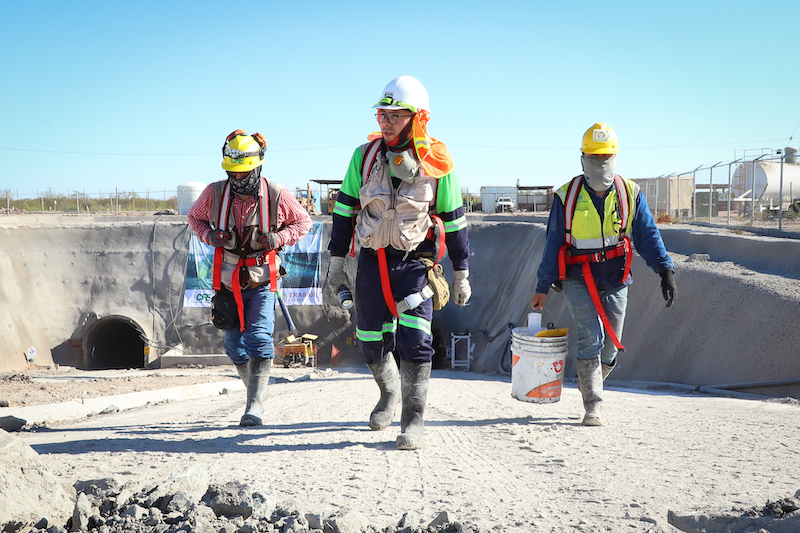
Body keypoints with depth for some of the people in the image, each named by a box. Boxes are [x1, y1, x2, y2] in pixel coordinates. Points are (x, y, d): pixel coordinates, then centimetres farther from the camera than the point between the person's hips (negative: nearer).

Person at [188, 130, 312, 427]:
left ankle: (255, 405, -16)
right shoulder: (214, 194, -7)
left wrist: (277, 239, -14)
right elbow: (195, 217, 13)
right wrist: (210, 236, -9)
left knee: (259, 338, -18)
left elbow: (302, 222, 4)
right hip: (228, 282, 3)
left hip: (262, 282, -3)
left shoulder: (276, 196, -12)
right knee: (234, 345, 9)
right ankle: (257, 389, 33)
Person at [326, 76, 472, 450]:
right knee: (372, 343, 9)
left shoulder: (436, 163, -7)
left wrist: (461, 274, 5)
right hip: (371, 263, 3)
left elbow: (453, 220, 2)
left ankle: (413, 420, -5)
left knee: (414, 341, -15)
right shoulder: (365, 155, -2)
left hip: (414, 263, -2)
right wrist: (336, 266, 3)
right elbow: (344, 211, 4)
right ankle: (389, 392, 39)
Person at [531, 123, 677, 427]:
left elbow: (648, 236, 3)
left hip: (615, 281, 2)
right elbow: (553, 244, 3)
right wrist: (542, 288, 4)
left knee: (609, 347, 6)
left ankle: (590, 385, 34)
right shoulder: (567, 196, -1)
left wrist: (666, 271, -9)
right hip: (578, 279, -2)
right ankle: (593, 405, -8)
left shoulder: (630, 194, 2)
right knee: (591, 336, -17)